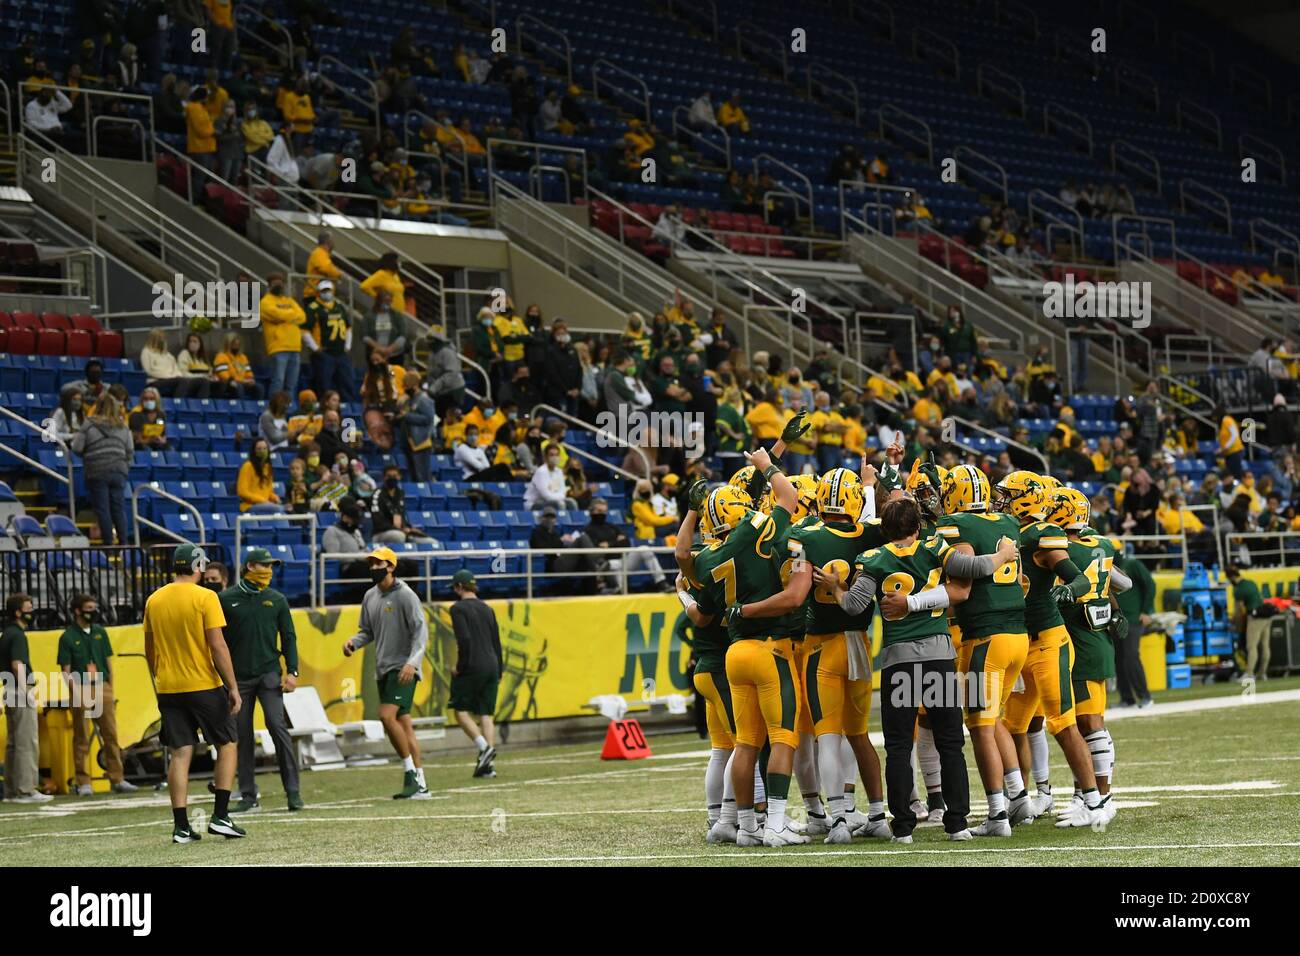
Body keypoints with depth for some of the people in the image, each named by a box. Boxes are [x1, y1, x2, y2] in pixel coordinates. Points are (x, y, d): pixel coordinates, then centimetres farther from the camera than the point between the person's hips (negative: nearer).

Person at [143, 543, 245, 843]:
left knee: (179, 754, 4)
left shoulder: (154, 601, 7)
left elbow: (149, 650, 13)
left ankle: (181, 826, -1)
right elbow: (217, 645, -14)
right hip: (205, 685, -4)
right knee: (227, 746, 9)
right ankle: (220, 816, 1)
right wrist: (233, 687, -10)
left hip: (168, 687, 4)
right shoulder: (205, 597, -10)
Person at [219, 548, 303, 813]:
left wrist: (292, 671, 0)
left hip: (269, 673, 0)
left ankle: (293, 791, -10)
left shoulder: (276, 600, 9)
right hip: (238, 676, 0)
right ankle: (248, 795, 10)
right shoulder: (226, 599, 4)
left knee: (277, 725, -13)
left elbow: (288, 637, 10)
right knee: (242, 734, 2)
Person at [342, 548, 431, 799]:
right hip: (383, 669, 8)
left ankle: (411, 772, -10)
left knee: (387, 715, -21)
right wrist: (353, 642, 0)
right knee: (403, 724, 7)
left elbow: (421, 631, -15)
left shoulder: (405, 595, -10)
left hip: (404, 669, -8)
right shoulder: (370, 597, 12)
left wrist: (412, 662, -28)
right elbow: (368, 631, 22)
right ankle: (420, 786, 9)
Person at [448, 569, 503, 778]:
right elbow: (496, 643, 16)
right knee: (486, 714, 6)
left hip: (471, 667, -6)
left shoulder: (458, 608, -6)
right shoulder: (487, 609, 15)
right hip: (491, 665, 6)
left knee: (461, 710, 3)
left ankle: (484, 747, -16)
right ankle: (487, 764, -1)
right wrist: (498, 672, 20)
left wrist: (460, 666, -10)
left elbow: (464, 639, -18)